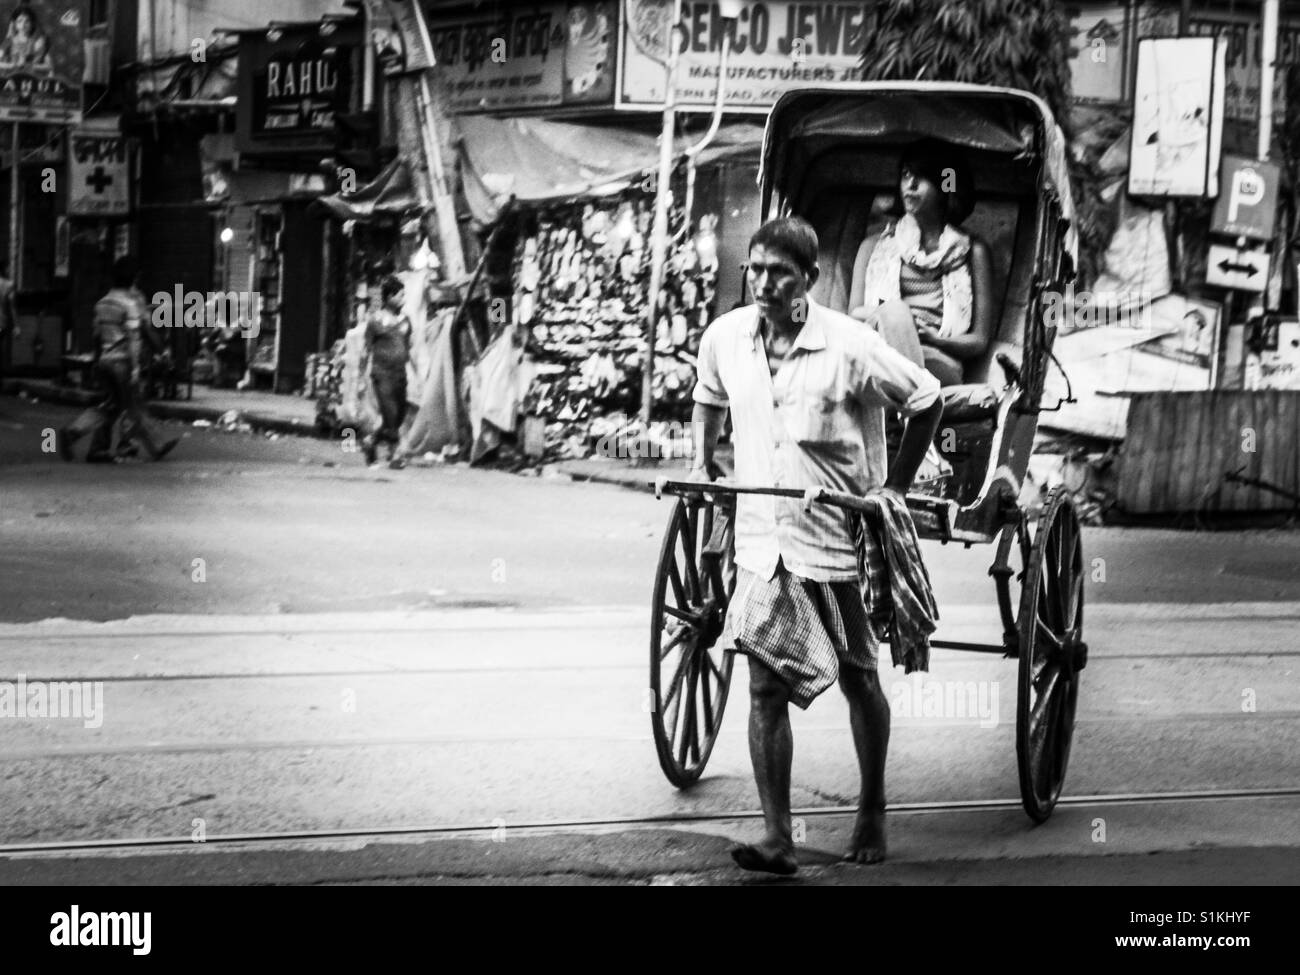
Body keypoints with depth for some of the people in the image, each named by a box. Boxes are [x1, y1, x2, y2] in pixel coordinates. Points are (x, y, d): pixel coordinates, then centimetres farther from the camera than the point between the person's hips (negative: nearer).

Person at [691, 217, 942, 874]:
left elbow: (927, 402, -6)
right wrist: (702, 464, 14)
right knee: (765, 689, -4)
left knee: (859, 682, 13)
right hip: (761, 544, 3)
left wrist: (895, 486, -4)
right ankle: (777, 839, -3)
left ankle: (872, 814, 31)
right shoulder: (726, 337, -3)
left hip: (839, 543, -3)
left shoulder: (850, 347, -17)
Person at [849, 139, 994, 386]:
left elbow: (979, 341, 14)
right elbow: (854, 312, 17)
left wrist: (934, 337, -8)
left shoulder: (971, 251, 21)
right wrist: (887, 315, -8)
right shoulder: (875, 246, 28)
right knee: (895, 310, -35)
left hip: (942, 364, -2)